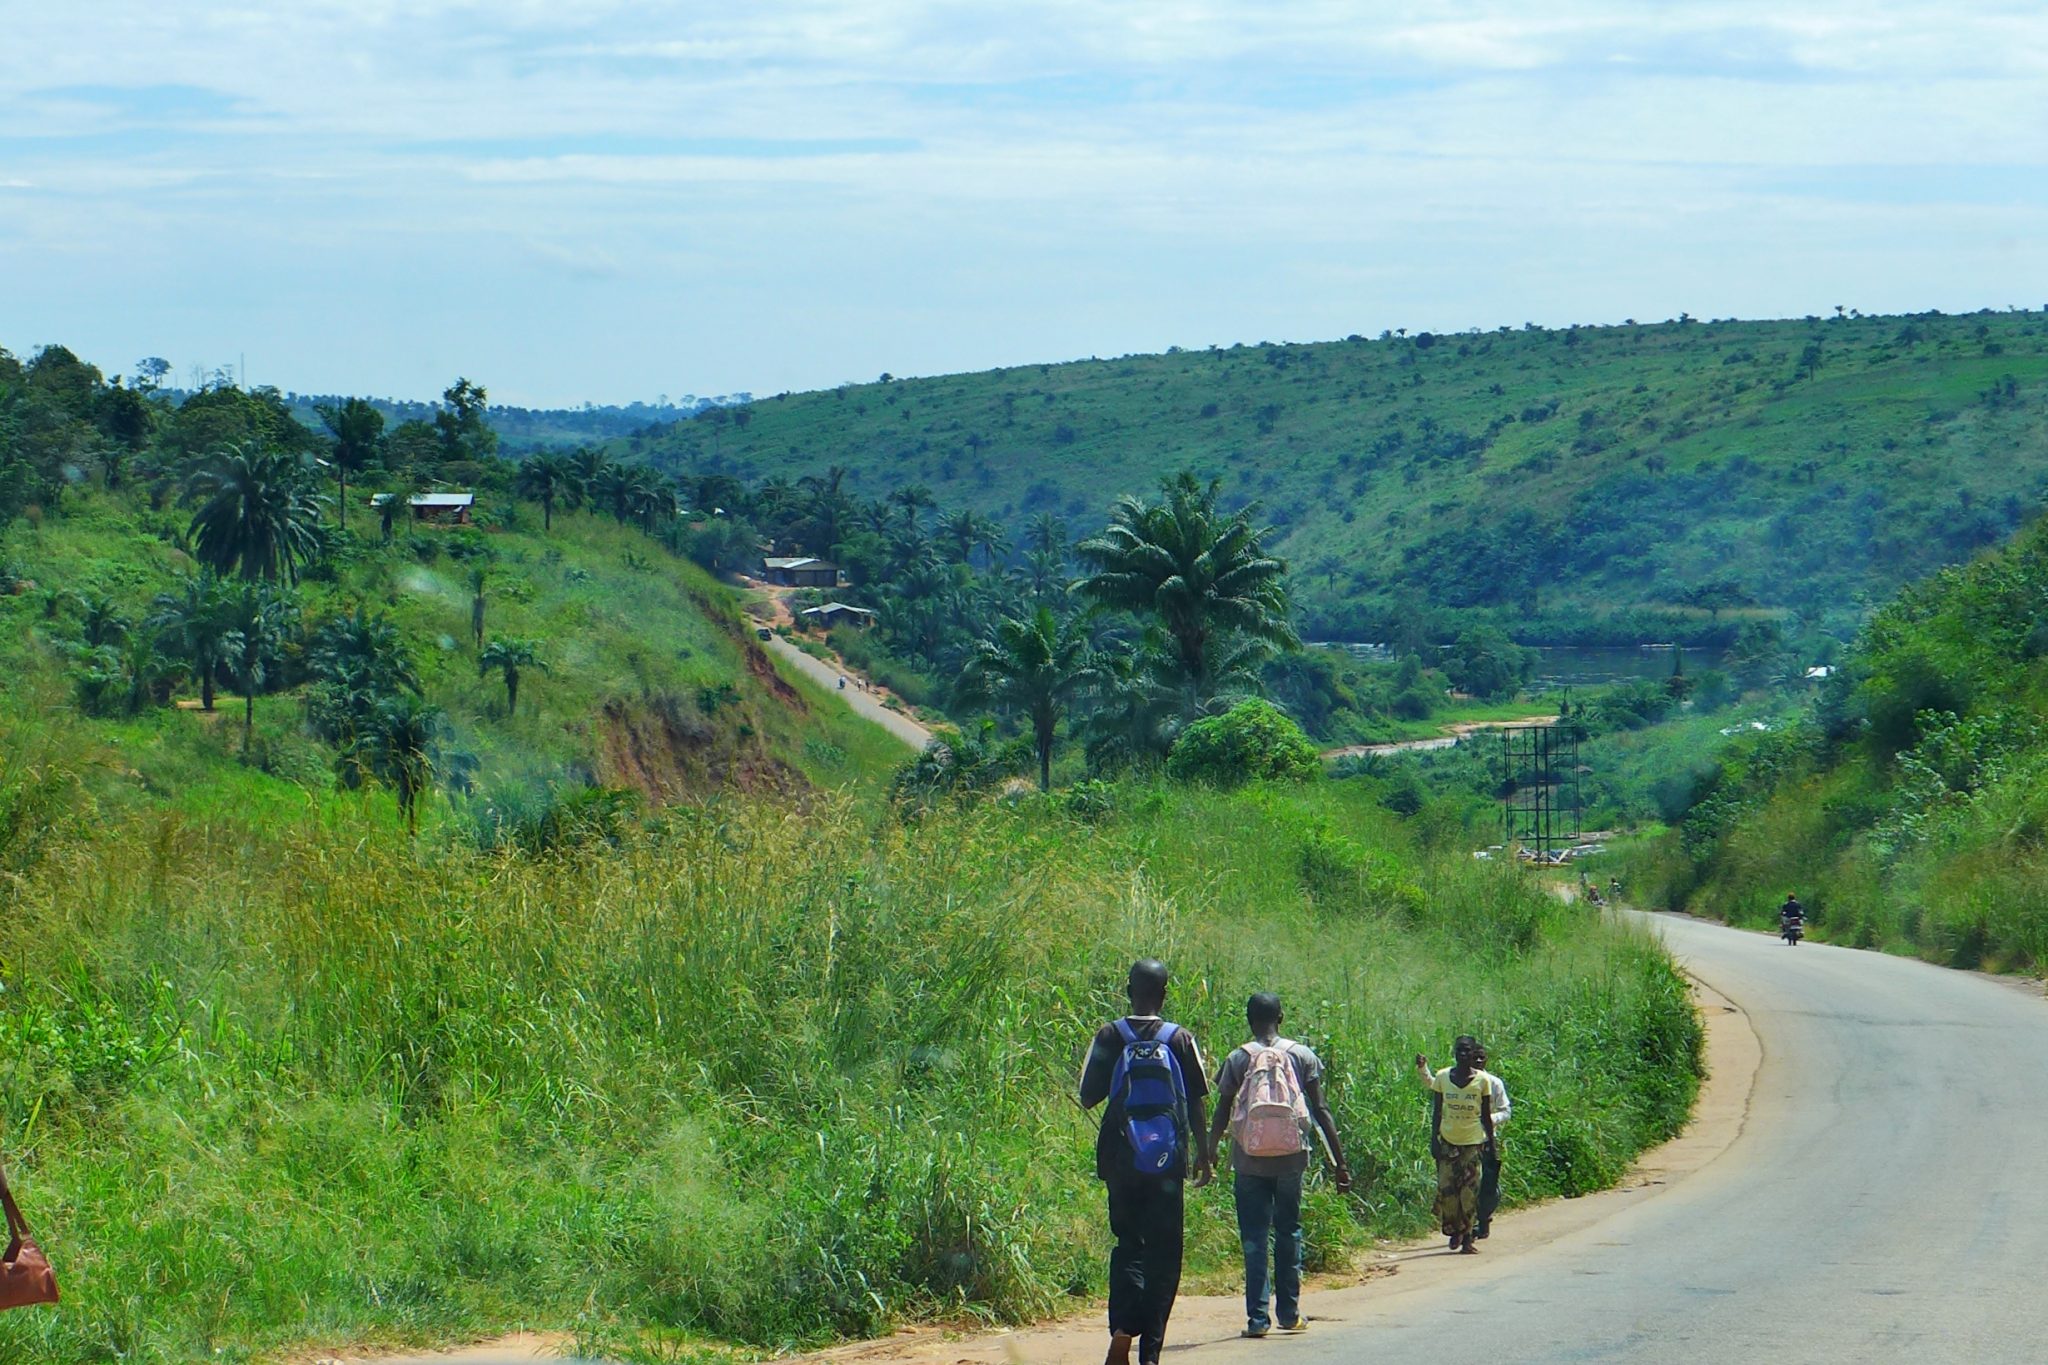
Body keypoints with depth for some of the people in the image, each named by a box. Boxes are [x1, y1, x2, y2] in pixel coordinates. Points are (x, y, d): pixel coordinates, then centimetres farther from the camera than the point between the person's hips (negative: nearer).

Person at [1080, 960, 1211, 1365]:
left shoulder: (1109, 1038, -3)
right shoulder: (1180, 1040, -2)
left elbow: (1088, 1097, 0)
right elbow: (1196, 1104, 2)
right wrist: (1203, 1154, 13)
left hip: (1121, 1161, 1)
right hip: (1167, 1164, -1)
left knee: (1128, 1244, 12)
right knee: (1163, 1254, 6)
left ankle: (1123, 1329, -10)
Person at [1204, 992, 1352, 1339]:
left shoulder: (1237, 1059, -1)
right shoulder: (1302, 1056, 2)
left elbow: (1221, 1114, 0)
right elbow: (1320, 1111, 0)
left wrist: (1209, 1155, 13)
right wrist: (1339, 1161, 2)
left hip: (1248, 1161, -1)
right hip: (1291, 1158, 1)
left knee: (1254, 1239, 2)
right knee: (1289, 1233, 14)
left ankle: (1257, 1317, -2)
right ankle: (1289, 1313, 15)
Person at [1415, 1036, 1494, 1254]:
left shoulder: (1482, 1080, -1)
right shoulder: (1443, 1077, 2)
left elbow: (1486, 1115, 6)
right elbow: (1437, 1111, 5)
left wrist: (1491, 1142, 5)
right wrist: (1434, 1139, -1)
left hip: (1473, 1141, -1)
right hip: (1448, 1140, 1)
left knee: (1470, 1191, -4)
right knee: (1447, 1188, -4)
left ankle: (1468, 1238, 1)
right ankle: (1454, 1230, 15)